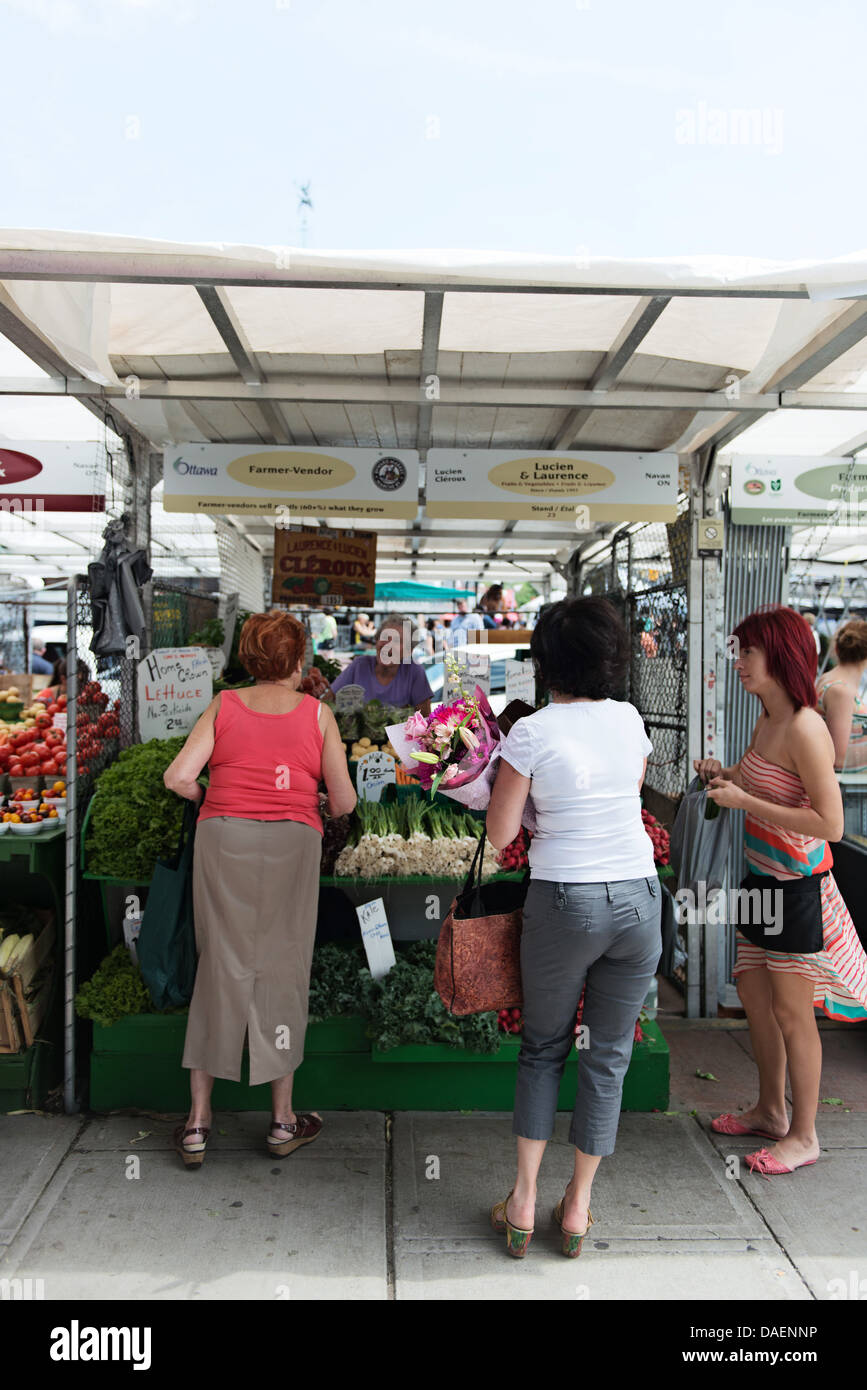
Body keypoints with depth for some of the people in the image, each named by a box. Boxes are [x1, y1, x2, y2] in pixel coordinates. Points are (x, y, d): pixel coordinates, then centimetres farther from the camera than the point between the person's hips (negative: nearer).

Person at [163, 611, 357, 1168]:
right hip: (293, 839, -1)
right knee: (283, 971, 10)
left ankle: (198, 1121, 16)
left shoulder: (224, 705, 6)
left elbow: (178, 776, -4)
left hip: (224, 836, 1)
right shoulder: (317, 712, 4)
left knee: (219, 969, 10)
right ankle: (283, 1121, 20)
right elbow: (344, 800, 3)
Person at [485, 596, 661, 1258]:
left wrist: (507, 774, 8)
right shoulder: (631, 720, 2)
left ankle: (523, 1202, 21)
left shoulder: (531, 732, -11)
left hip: (564, 903, -3)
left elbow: (501, 832, -6)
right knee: (609, 1056, 14)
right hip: (638, 899, 3)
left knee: (543, 1048, 17)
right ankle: (578, 1210, 26)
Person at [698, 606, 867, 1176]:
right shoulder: (767, 720, 6)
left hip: (797, 883, -9)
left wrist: (745, 801, -24)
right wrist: (728, 775, 4)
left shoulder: (805, 728, -23)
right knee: (754, 993, 18)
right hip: (763, 879, 9)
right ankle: (770, 1111, 37)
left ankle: (804, 1135, 23)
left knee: (791, 1012, 4)